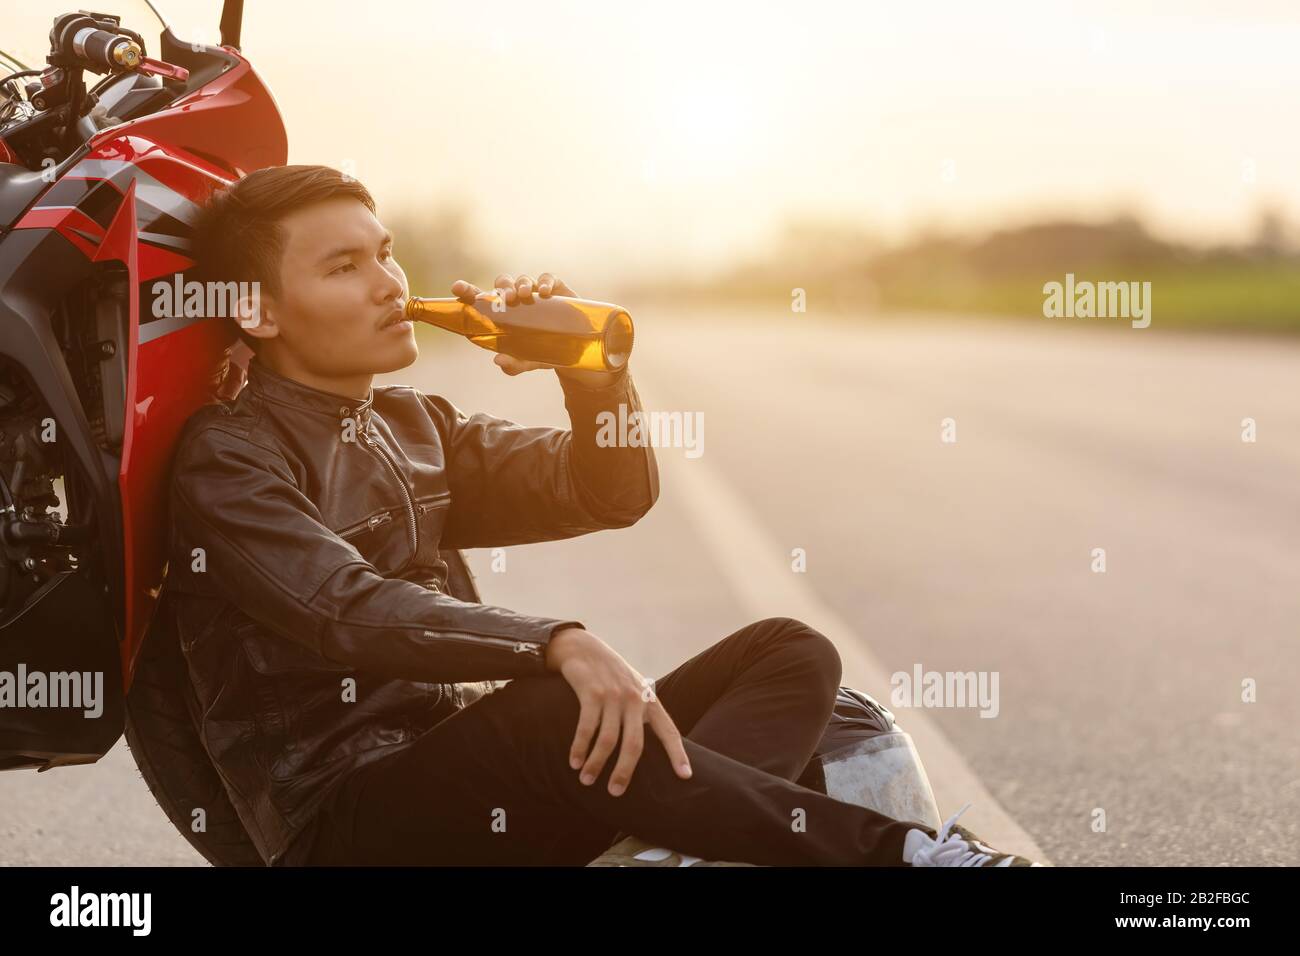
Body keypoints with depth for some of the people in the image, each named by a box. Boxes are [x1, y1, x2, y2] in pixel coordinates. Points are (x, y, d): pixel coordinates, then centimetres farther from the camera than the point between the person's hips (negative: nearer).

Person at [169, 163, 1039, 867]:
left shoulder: (413, 422, 18)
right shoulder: (228, 457, -6)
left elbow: (611, 495, 14)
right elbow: (350, 609, -24)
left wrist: (592, 371, -6)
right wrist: (561, 647, -37)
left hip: (473, 776, 8)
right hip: (348, 817, -7)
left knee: (789, 651, -5)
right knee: (562, 711, -38)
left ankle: (665, 844, -36)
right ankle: (895, 850, -27)